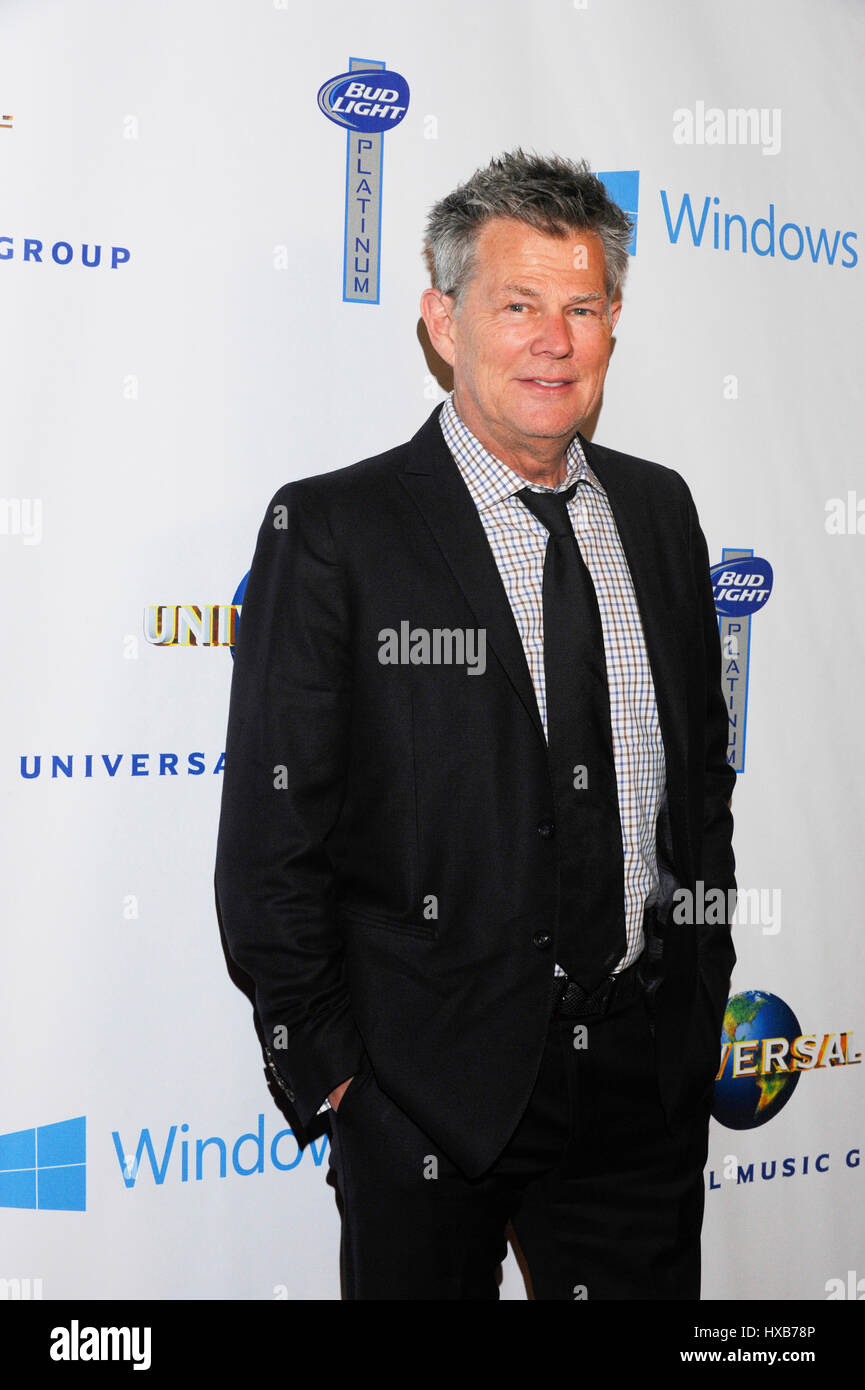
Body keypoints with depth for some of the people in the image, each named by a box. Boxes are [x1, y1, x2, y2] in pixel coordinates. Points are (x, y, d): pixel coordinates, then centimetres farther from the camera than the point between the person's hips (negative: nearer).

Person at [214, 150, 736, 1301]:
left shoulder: (659, 509, 6)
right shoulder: (330, 531, -10)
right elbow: (271, 838, -9)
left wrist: (705, 982, 10)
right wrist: (326, 1064, -9)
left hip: (649, 1068, 5)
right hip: (429, 1078, -4)